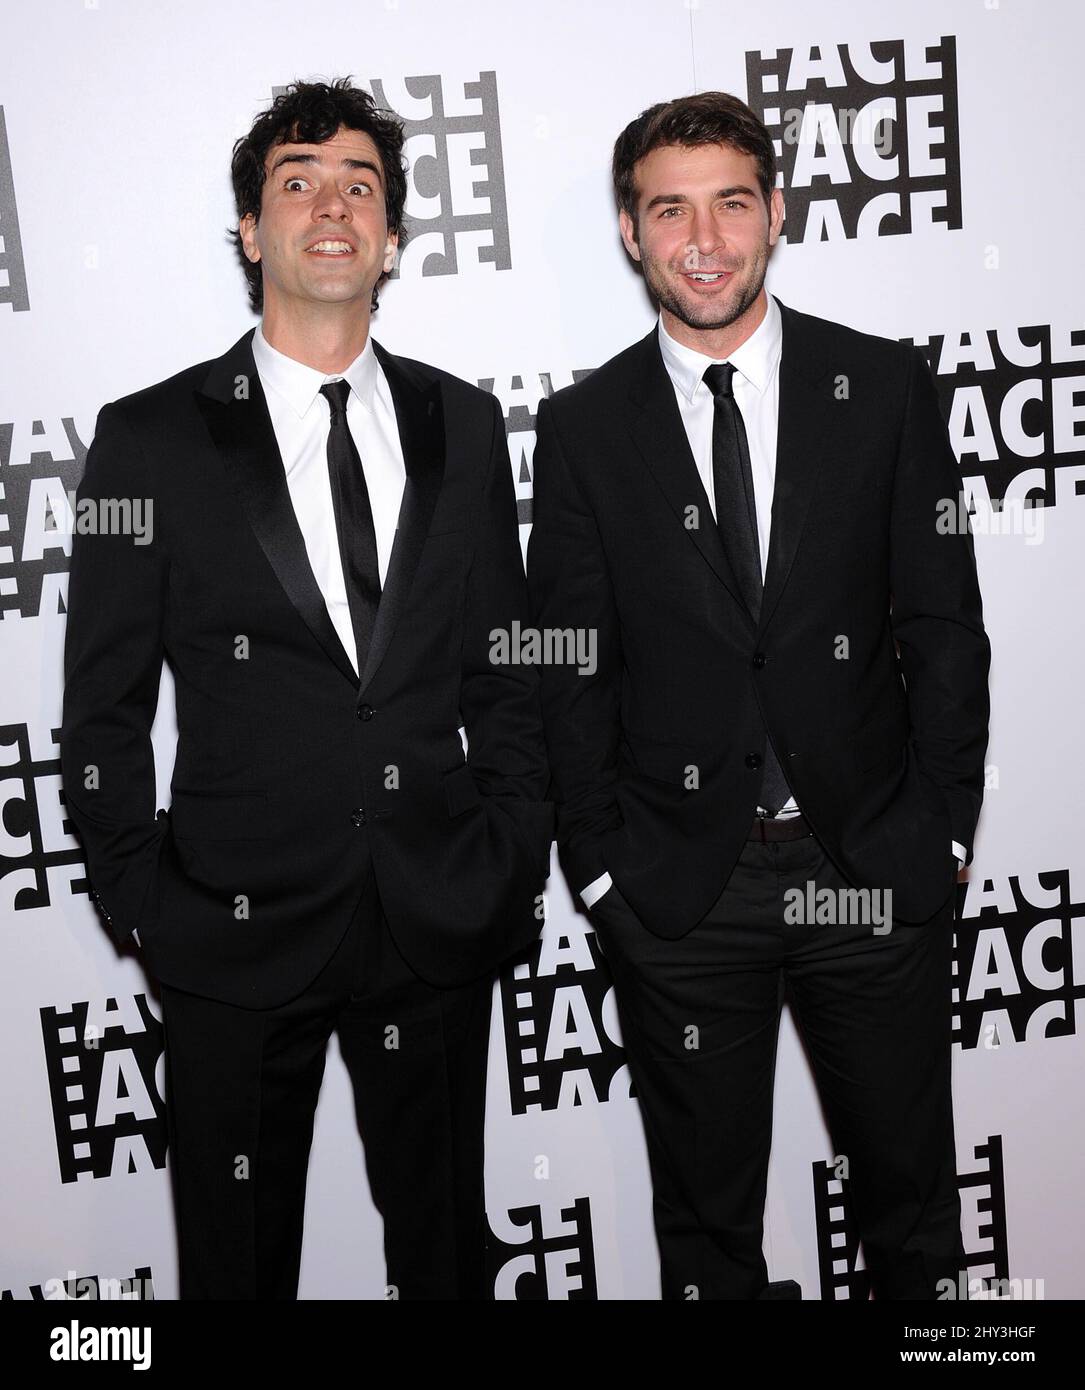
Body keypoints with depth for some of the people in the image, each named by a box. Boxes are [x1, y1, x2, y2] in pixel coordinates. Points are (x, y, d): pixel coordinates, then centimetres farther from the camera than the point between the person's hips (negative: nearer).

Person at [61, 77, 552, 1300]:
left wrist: (517, 861, 3)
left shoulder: (461, 425, 6)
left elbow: (505, 666, 9)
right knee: (237, 1260, 15)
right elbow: (103, 707, 0)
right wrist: (143, 904, -3)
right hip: (240, 929, -2)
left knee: (446, 1244, 19)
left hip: (442, 922, 3)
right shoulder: (152, 439, -2)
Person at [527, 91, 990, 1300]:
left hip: (877, 869, 1)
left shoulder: (883, 387, 0)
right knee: (706, 1217, 16)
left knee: (910, 1196, 18)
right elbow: (570, 670, 0)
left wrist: (941, 829, -3)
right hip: (679, 888, 0)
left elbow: (944, 626, 1)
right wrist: (599, 867, -3)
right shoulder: (583, 427, 0)